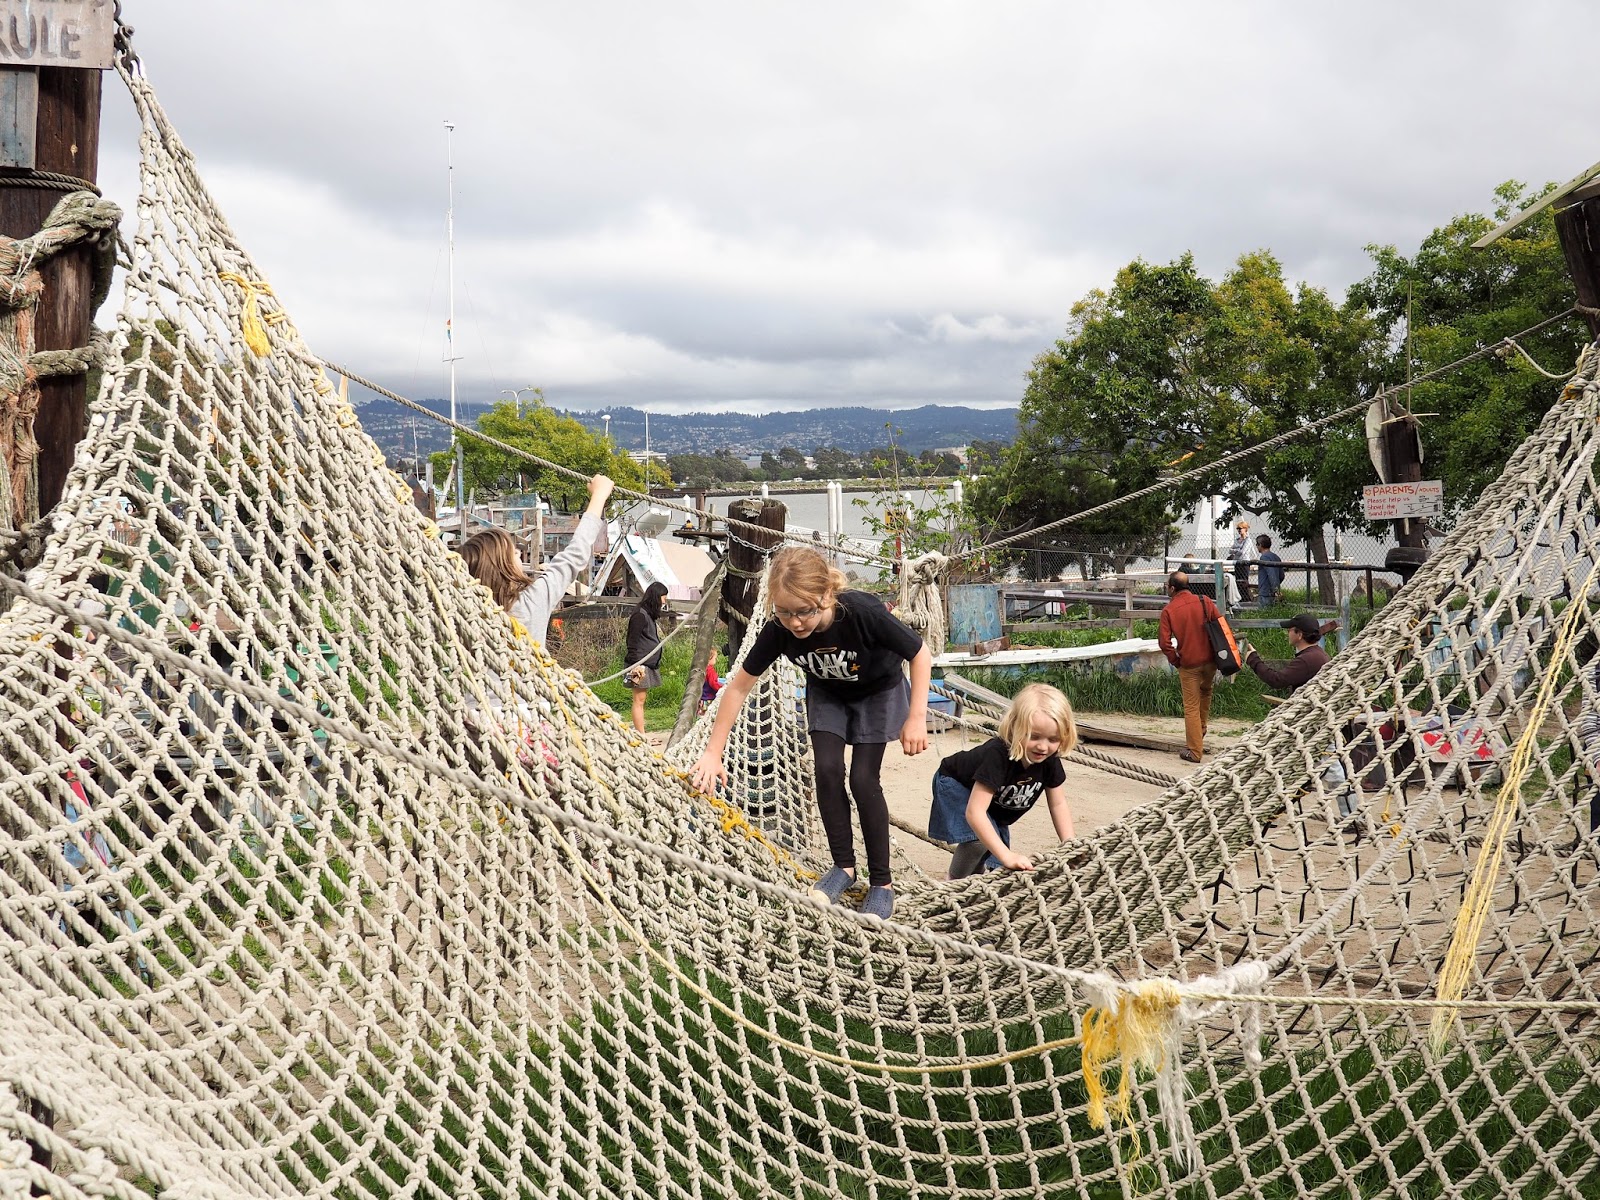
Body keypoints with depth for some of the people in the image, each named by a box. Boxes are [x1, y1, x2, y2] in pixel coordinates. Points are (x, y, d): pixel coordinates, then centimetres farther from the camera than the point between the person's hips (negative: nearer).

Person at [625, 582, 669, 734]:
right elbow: (633, 642, -16)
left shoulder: (649, 615, 17)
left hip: (649, 665, 9)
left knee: (640, 701, 10)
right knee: (639, 701, -6)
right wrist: (636, 665, -20)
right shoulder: (640, 615, -12)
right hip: (640, 666, -9)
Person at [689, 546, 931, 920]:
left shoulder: (863, 612, -40)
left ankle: (881, 882, 3)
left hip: (878, 691, -3)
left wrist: (916, 718, -27)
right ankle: (844, 866, 7)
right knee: (828, 770, -13)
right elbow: (738, 686, -18)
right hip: (826, 692, 3)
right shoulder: (778, 629, -31)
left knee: (864, 779, -12)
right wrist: (713, 753, -17)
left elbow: (920, 655, -24)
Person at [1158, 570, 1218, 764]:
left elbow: (1164, 643, -15)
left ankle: (1194, 751, 8)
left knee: (1191, 708, 5)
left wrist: (1175, 660, 1)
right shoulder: (1205, 602, -1)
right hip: (1210, 661, 3)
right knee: (1205, 692, 29)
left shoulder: (1168, 611, -10)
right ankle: (1201, 731, 37)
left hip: (1189, 664, -3)